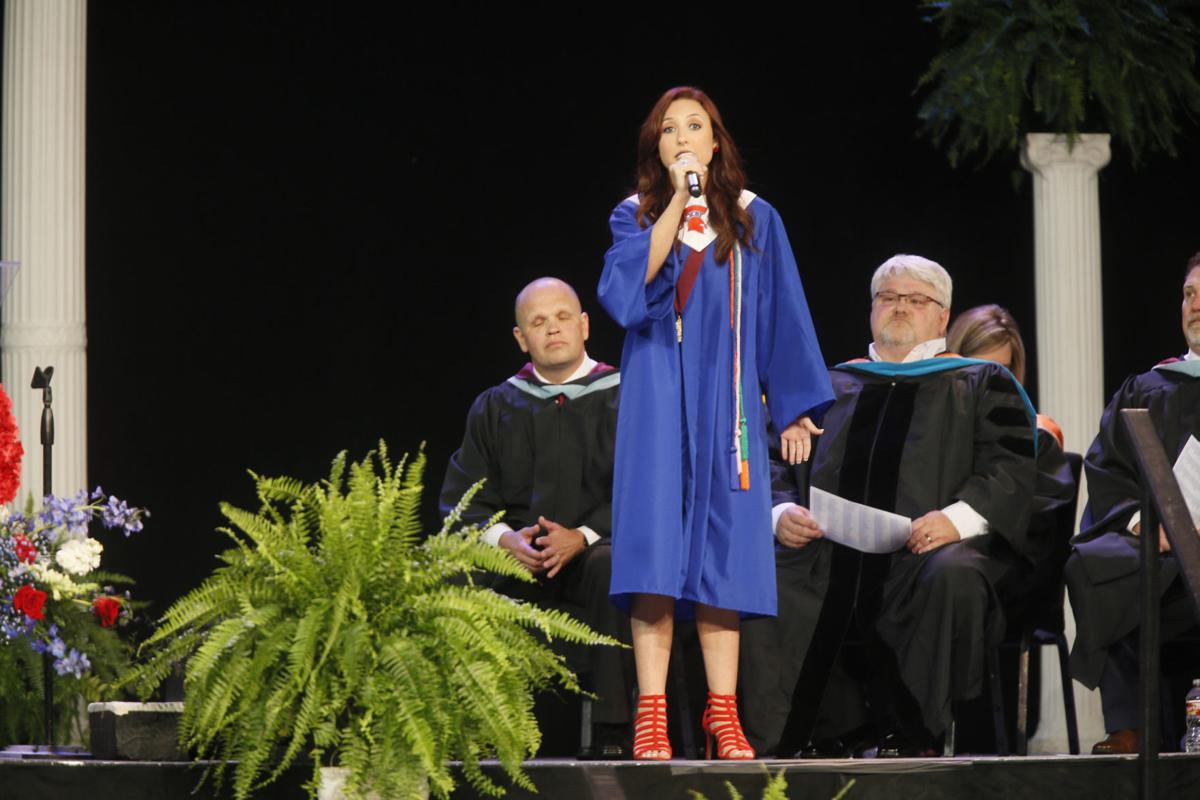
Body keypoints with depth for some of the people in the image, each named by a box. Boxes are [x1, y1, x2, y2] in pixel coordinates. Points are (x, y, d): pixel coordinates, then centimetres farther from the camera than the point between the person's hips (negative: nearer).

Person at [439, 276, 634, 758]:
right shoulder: (497, 408, 17)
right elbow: (462, 497, 8)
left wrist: (582, 537, -18)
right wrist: (504, 537, -13)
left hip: (593, 552, -2)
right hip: (516, 559, 2)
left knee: (614, 566, -38)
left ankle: (614, 731, -32)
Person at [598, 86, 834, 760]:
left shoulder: (754, 220, 11)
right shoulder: (637, 216, 8)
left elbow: (782, 317, 10)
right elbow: (626, 287, -11)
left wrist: (794, 408, 5)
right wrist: (677, 205, -13)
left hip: (725, 402, 1)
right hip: (659, 402, -1)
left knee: (722, 552, -1)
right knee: (656, 548, -10)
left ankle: (723, 712, 1)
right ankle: (652, 713, -11)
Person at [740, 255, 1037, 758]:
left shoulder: (980, 385, 21)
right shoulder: (830, 386, 30)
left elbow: (1010, 468, 5)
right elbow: (779, 462, 22)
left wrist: (958, 517, -14)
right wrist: (782, 511, -2)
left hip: (924, 548, -2)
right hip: (826, 550, 2)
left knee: (954, 579, -39)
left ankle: (908, 737, -30)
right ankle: (767, 744, -27)